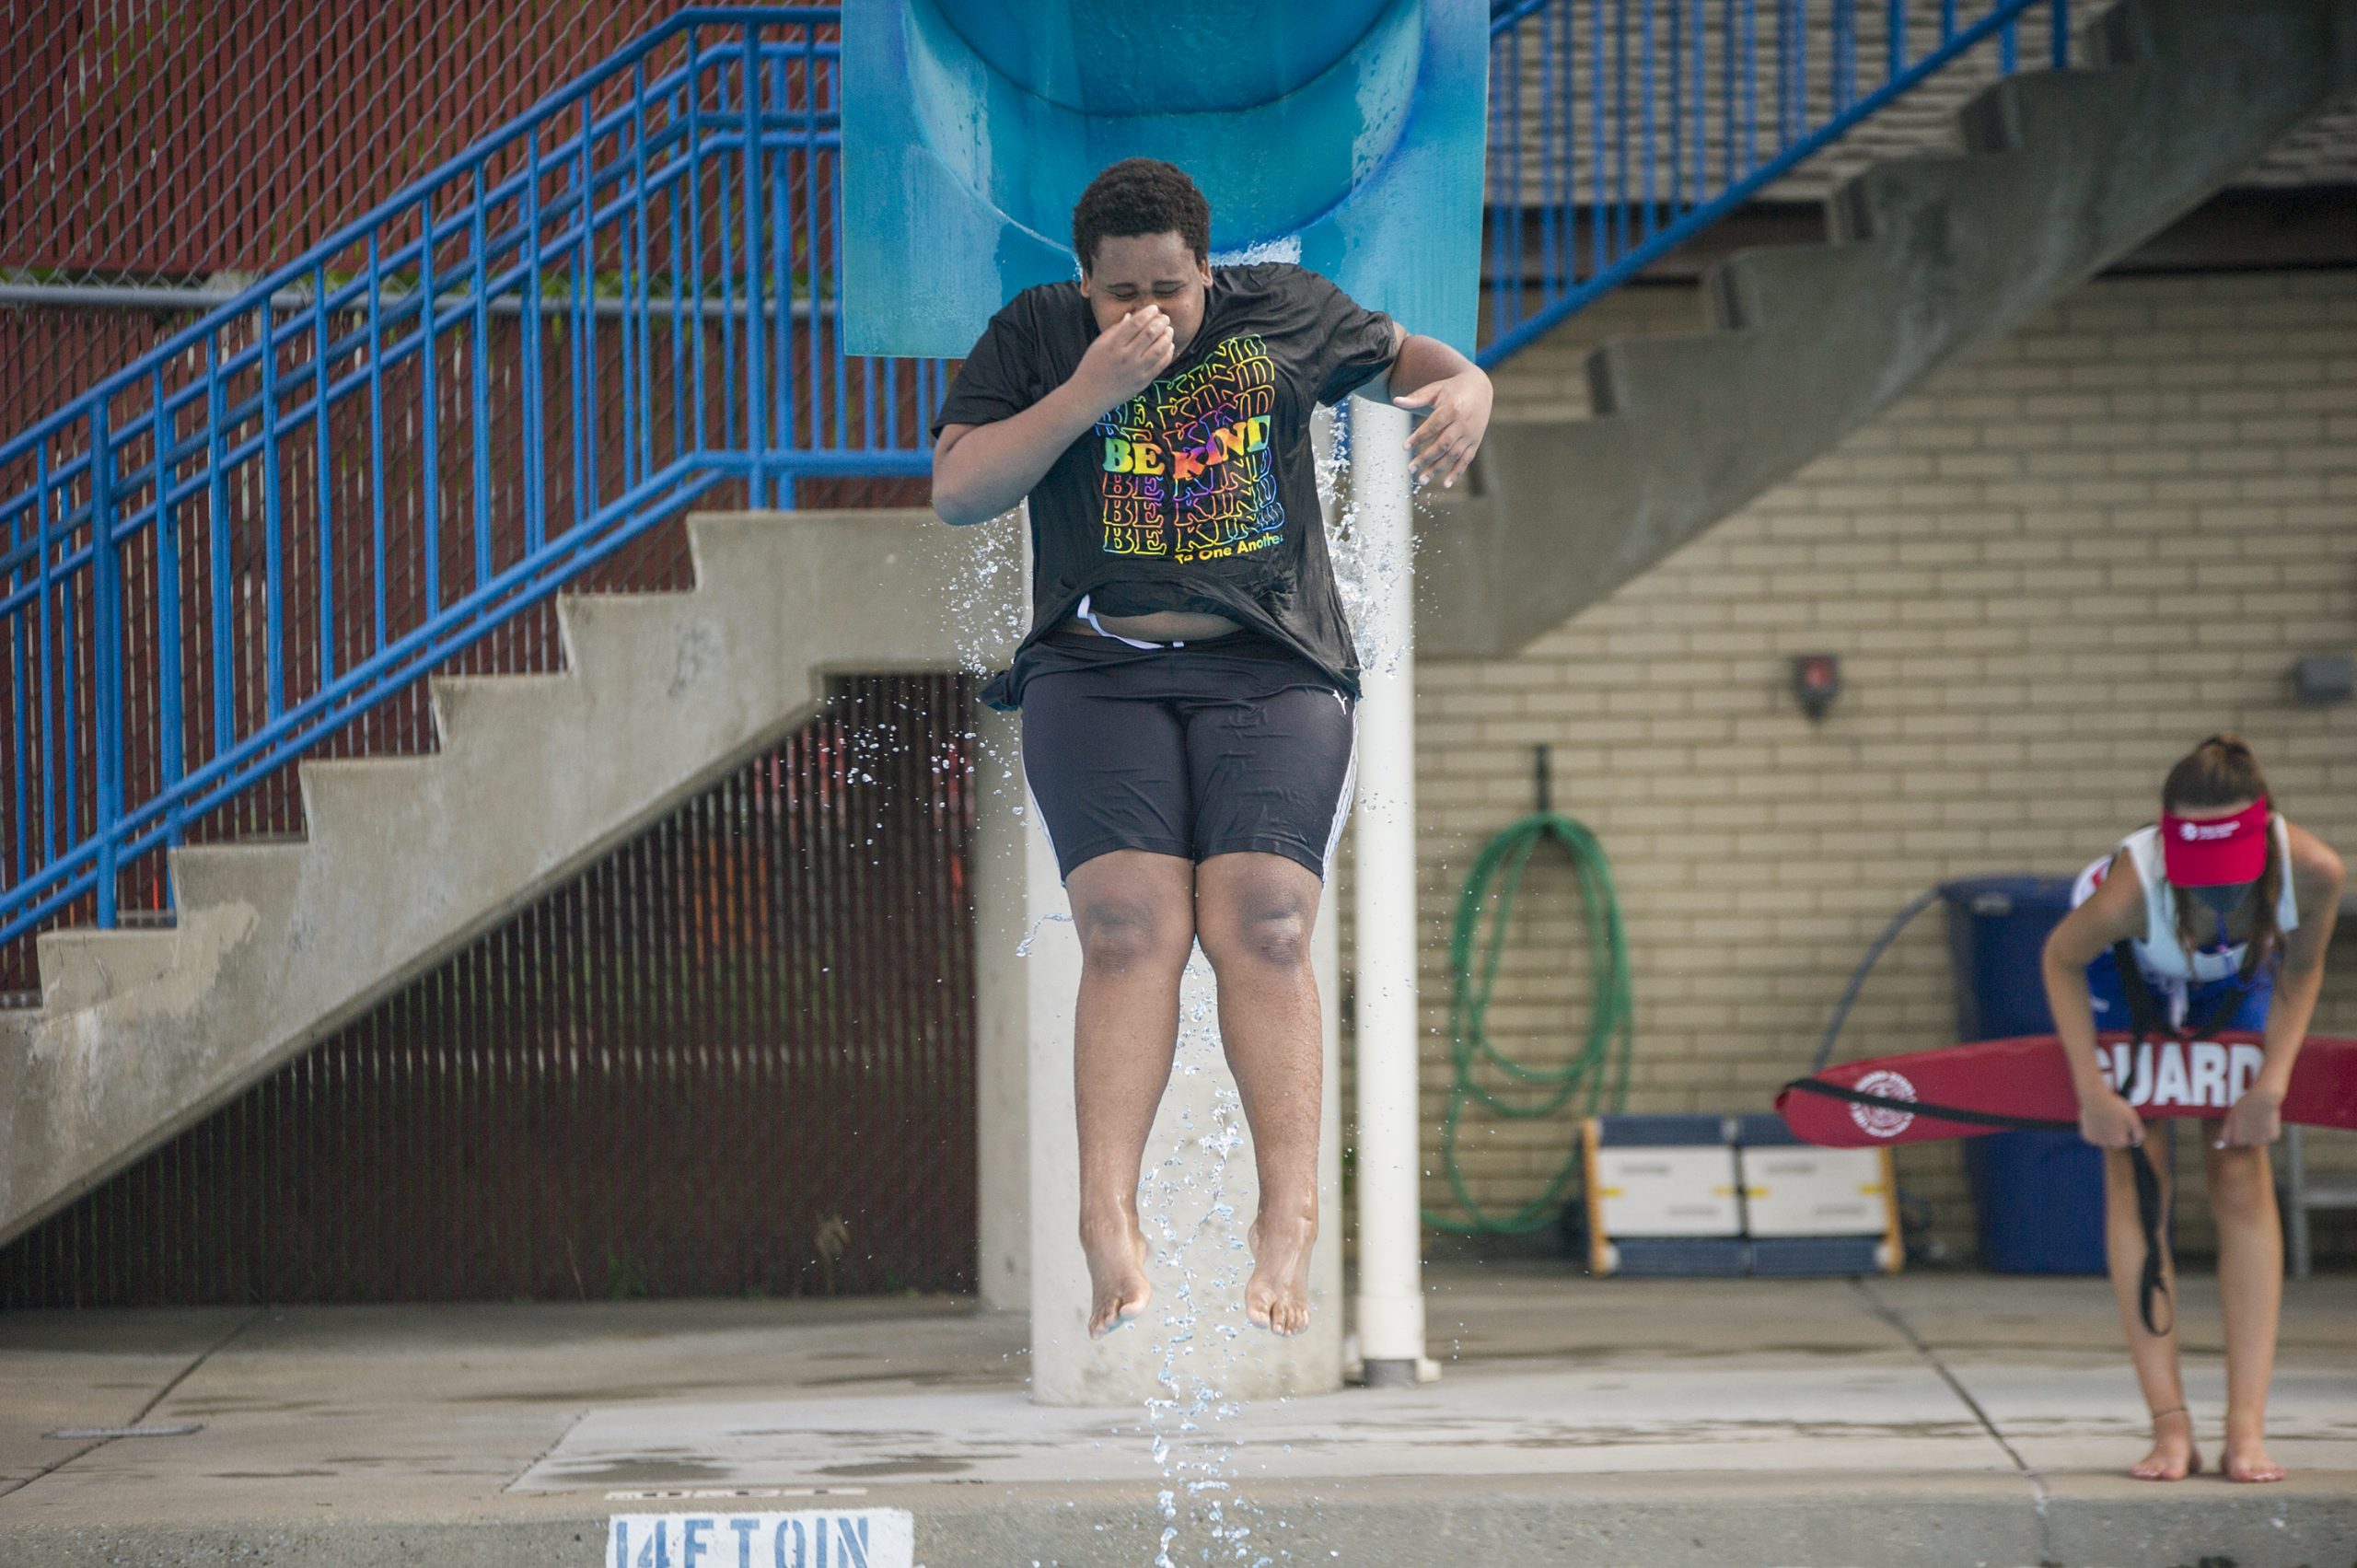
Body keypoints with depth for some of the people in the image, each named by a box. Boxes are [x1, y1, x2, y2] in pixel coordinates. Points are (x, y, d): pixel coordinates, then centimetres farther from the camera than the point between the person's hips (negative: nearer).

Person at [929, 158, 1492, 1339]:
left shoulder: (1282, 314, 11)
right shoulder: (1034, 338, 9)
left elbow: (1413, 360, 25)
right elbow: (957, 492, -2)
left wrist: (1464, 393, -1)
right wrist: (1090, 392, -12)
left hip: (1270, 673, 1)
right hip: (1096, 675, -1)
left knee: (1261, 930, -19)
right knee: (1129, 930, -21)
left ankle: (1289, 1217, -24)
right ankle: (1107, 1221, -32)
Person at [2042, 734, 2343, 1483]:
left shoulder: (2313, 871, -37)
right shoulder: (2131, 888, -43)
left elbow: (2300, 973, -13)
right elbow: (2060, 960, -20)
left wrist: (2271, 1083, -18)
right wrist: (2092, 1090, -20)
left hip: (2233, 983, 2)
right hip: (2125, 973, -2)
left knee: (2243, 1180, -6)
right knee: (2135, 1181, -8)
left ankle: (2247, 1427, -7)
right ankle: (2171, 1426, -7)